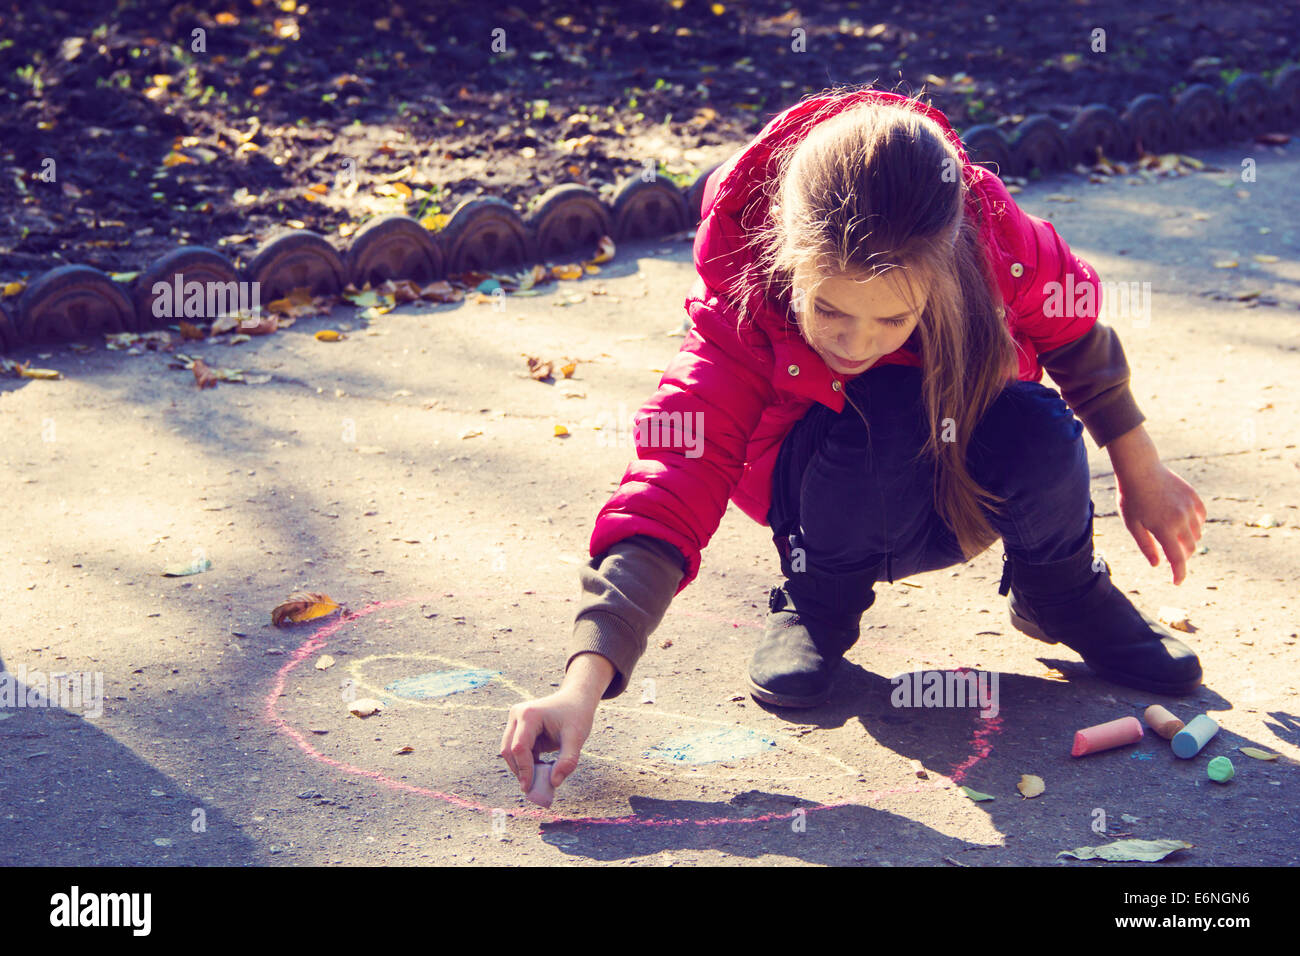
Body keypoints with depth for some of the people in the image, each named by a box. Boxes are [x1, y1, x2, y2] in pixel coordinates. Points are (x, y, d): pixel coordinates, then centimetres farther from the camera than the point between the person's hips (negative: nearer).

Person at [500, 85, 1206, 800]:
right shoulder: (741, 312, -31)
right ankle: (817, 608, -4)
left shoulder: (1000, 245, -28)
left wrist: (1143, 477, 7)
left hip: (970, 496, 2)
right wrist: (583, 685, -46)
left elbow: (1079, 339, -5)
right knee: (881, 421, -37)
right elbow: (669, 493, -37)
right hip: (833, 495, -2)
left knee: (1042, 433, -32)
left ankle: (1060, 593, 4)